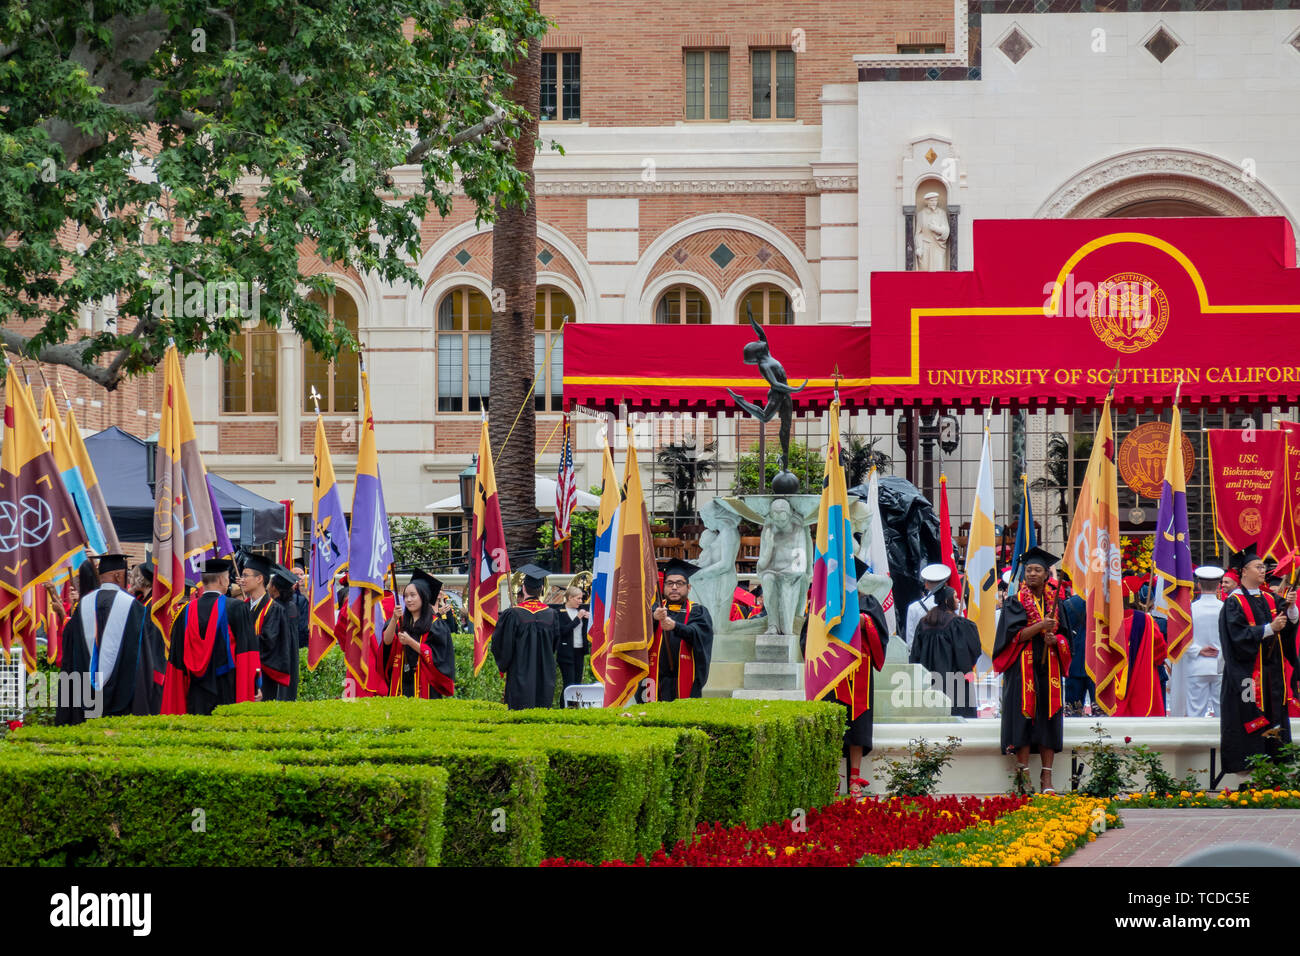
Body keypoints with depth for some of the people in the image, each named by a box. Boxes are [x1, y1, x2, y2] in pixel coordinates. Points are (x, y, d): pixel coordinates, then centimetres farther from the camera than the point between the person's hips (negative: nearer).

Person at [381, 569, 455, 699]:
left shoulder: (435, 624, 1)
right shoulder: (401, 622, 13)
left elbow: (435, 655, -7)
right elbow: (387, 641, -5)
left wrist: (410, 642, -16)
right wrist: (394, 619, -21)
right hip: (401, 681, 3)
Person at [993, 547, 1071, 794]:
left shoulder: (1054, 603, 13)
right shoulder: (1015, 602, 3)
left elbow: (1066, 637, 13)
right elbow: (1014, 634, -8)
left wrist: (1055, 639, -9)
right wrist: (1040, 626, -20)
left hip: (1048, 669, 3)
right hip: (1023, 669, -3)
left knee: (1048, 721, -2)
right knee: (1023, 719, -10)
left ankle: (1047, 778, -2)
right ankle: (1023, 774, -9)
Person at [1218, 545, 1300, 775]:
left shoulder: (1270, 600, 15)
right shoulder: (1234, 603, -4)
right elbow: (1238, 634, -15)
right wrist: (1269, 629, -20)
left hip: (1272, 670, 6)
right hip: (1247, 668, -6)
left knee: (1275, 716, 4)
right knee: (1249, 715, -9)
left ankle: (1274, 760, 7)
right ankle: (1245, 762, -6)